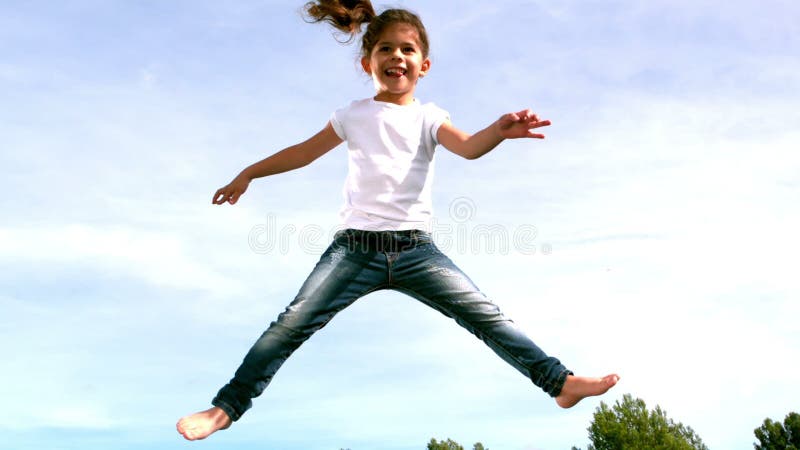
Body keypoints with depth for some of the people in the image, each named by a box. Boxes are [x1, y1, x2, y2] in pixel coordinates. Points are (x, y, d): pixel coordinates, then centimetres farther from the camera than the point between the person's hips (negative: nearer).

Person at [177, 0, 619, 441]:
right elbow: (305, 151, 22)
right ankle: (227, 406, 2)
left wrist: (499, 130, -32)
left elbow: (468, 147, -10)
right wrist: (248, 173, 25)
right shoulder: (354, 114, 12)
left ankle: (561, 381, 3)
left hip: (415, 247, 0)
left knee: (486, 316, -6)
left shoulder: (428, 116, 9)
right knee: (293, 323, -8)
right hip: (356, 244, 1)